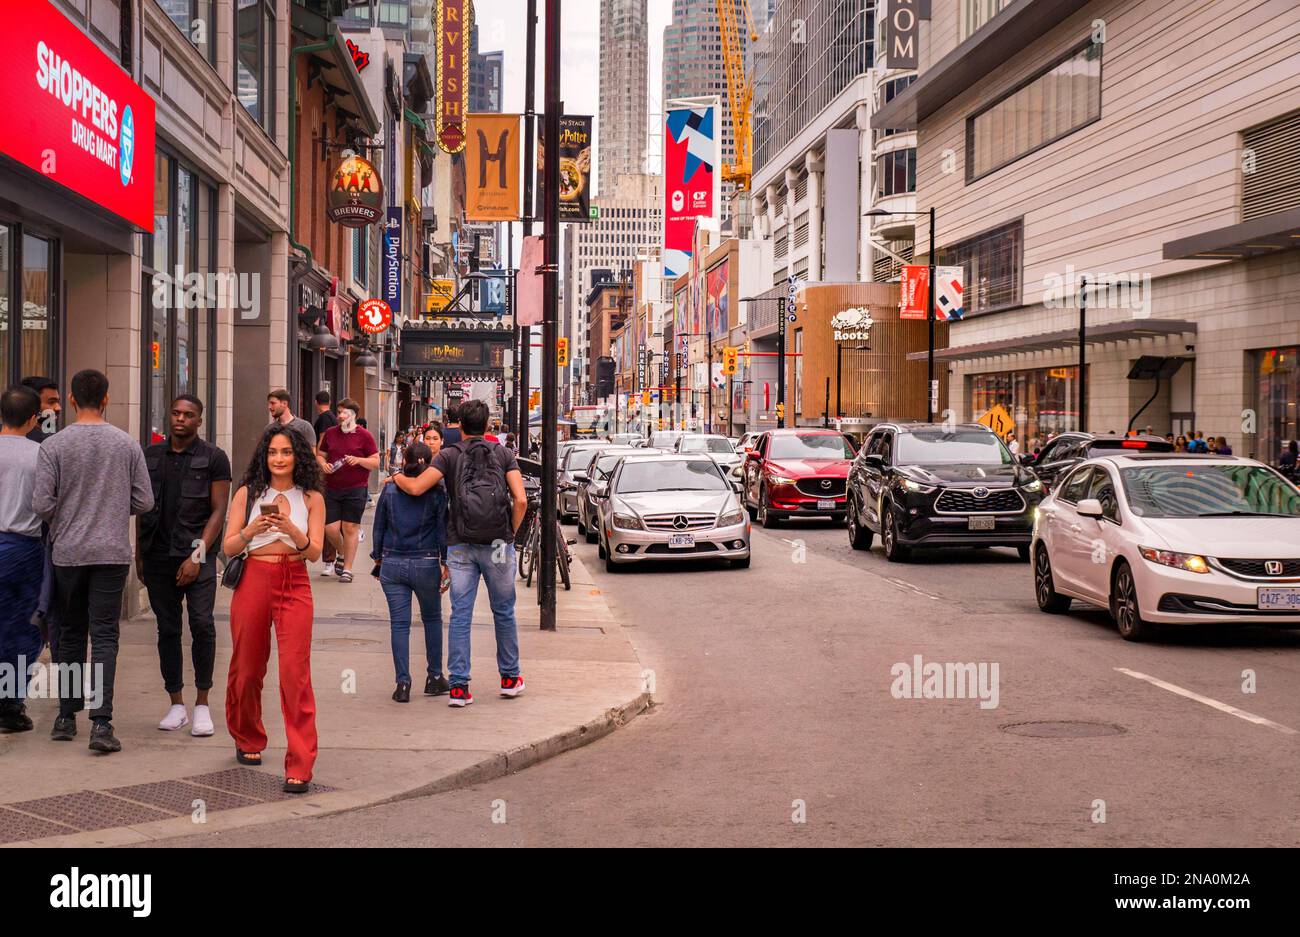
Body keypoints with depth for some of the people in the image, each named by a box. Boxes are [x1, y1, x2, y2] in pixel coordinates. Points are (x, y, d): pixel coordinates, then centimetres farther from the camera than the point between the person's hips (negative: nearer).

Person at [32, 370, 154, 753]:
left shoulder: (54, 446, -5)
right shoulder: (127, 445, -1)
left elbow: (41, 503, -9)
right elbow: (144, 501, 1)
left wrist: (60, 522, 13)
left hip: (68, 553, 0)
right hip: (113, 552, 0)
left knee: (70, 635, 14)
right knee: (104, 636, -1)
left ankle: (67, 717, 21)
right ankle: (101, 722, -10)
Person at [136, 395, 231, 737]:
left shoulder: (213, 458, 1)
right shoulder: (151, 456, 13)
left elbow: (218, 511, -3)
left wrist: (197, 555, -11)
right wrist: (139, 554, 12)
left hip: (196, 555, -4)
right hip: (158, 555, 4)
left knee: (202, 625, -13)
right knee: (168, 629, 6)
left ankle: (202, 703, -2)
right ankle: (177, 705, 14)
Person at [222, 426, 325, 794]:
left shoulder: (311, 498, 6)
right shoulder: (248, 494, 6)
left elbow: (315, 552, 0)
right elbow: (228, 547, 5)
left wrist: (292, 530, -19)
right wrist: (252, 530, -15)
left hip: (295, 586, -1)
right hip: (254, 581, 1)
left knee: (296, 673, -11)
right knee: (247, 668, 10)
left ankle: (300, 766, -10)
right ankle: (248, 741, 37)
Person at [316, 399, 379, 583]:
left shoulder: (364, 436, -2)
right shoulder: (330, 433, 9)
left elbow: (376, 462, -1)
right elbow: (320, 454, 17)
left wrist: (358, 460, -18)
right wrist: (323, 464, -5)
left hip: (356, 489, -3)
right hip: (332, 489, 3)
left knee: (350, 528, -1)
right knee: (330, 528, -1)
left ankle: (347, 569, 9)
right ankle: (341, 554, 30)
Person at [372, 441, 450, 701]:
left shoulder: (390, 489, 1)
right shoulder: (437, 491, -4)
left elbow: (379, 527, 6)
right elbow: (443, 530, -4)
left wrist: (378, 558, 17)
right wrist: (445, 563, 2)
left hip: (393, 564, 1)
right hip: (426, 563, -1)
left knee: (399, 623, 4)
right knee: (432, 619, 18)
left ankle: (403, 684, 0)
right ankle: (434, 677, 20)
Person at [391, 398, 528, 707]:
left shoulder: (449, 455, 0)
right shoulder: (503, 454, 2)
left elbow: (416, 487, -11)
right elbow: (520, 500, -8)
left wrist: (396, 478, 10)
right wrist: (511, 533, 6)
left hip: (460, 545, 0)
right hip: (498, 544, 0)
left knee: (460, 615, 2)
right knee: (504, 612, 14)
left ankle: (458, 686, -1)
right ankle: (510, 678, 23)